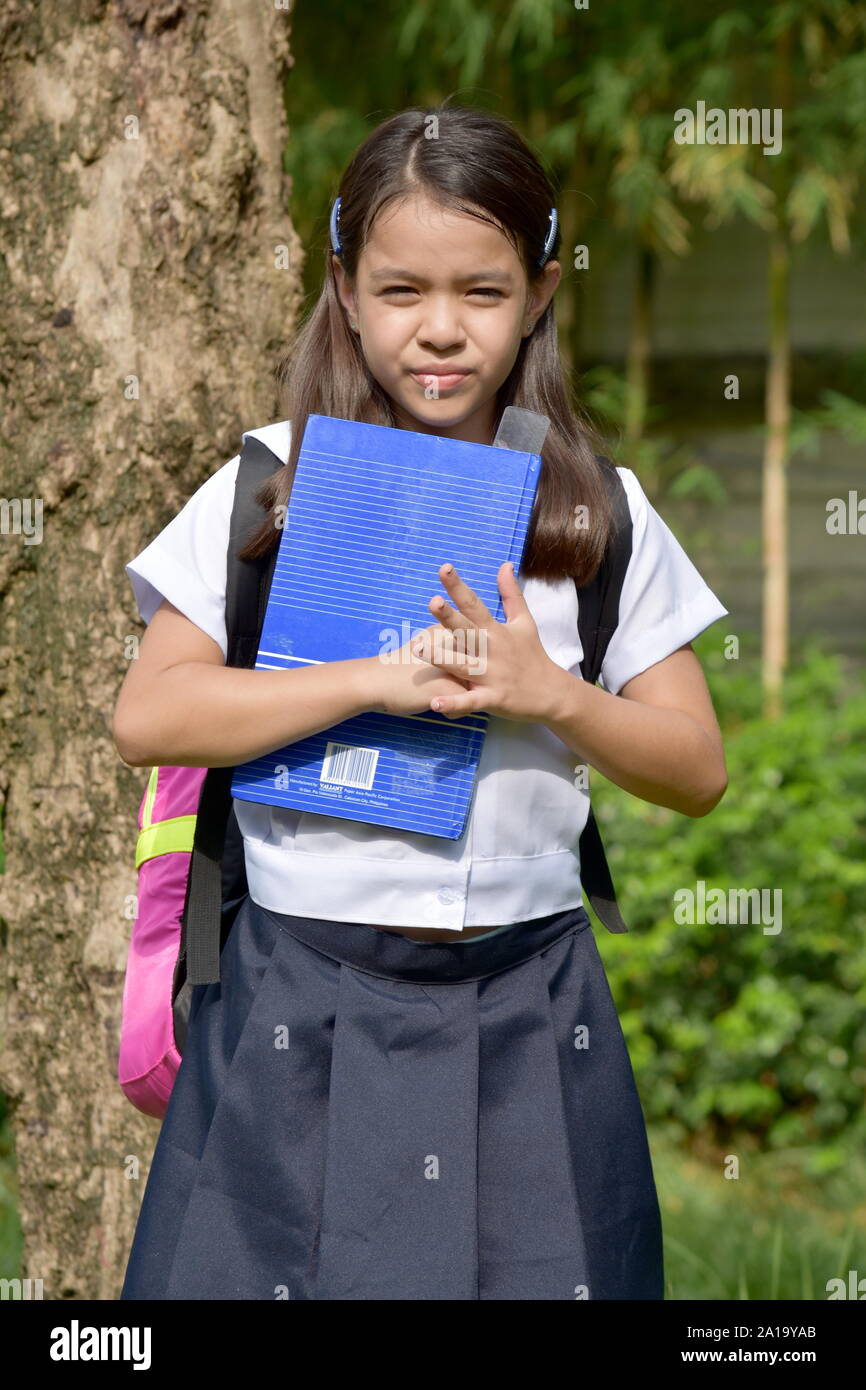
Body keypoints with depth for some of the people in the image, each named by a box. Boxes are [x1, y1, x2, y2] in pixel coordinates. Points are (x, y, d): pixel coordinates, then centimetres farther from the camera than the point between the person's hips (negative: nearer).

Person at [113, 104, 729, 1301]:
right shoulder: (272, 484, 1)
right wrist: (379, 680, -17)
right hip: (307, 1009, -1)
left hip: (527, 1013, 2)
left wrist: (553, 696, -13)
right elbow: (147, 719, -8)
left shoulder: (597, 512, 6)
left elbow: (699, 770, 5)